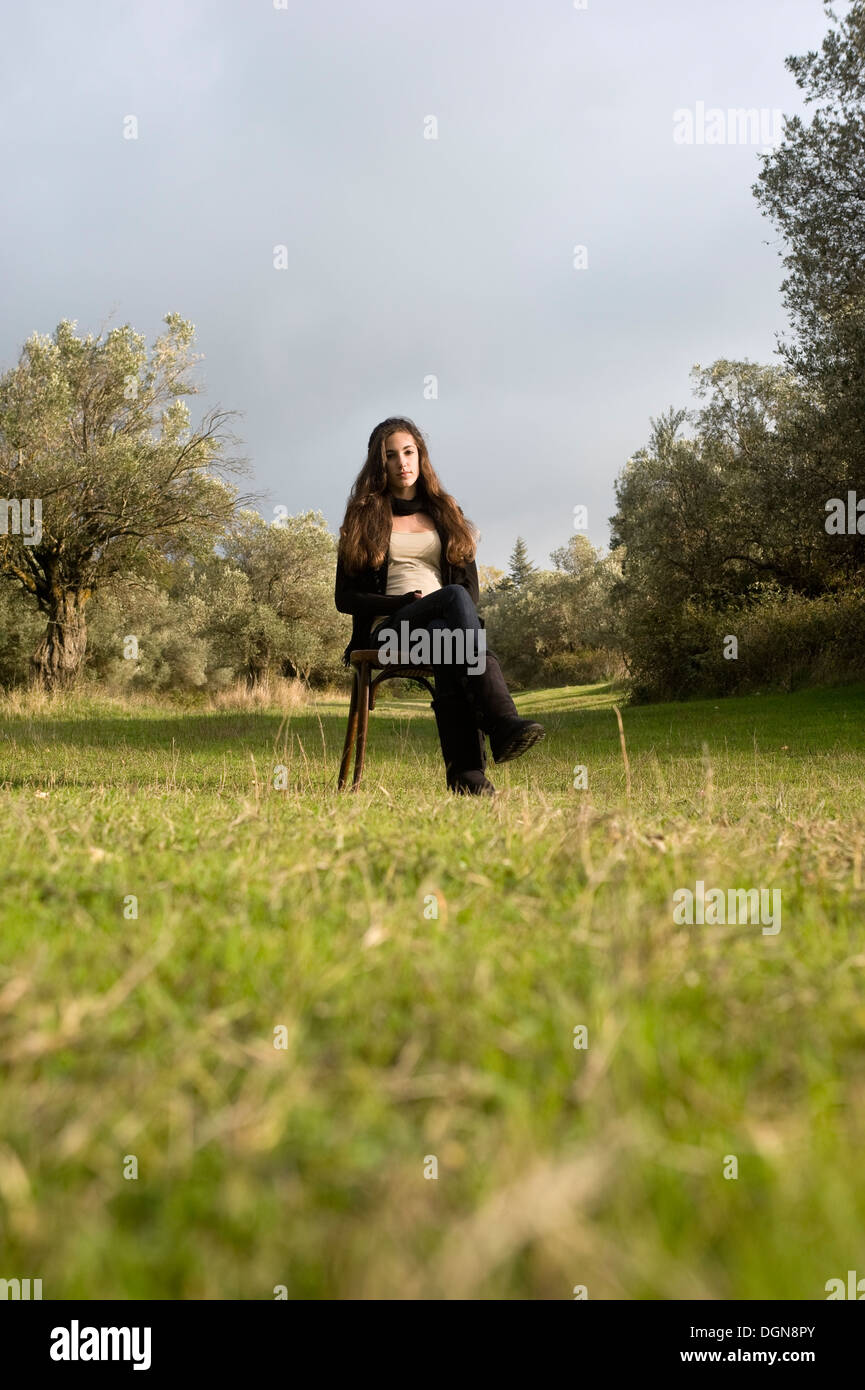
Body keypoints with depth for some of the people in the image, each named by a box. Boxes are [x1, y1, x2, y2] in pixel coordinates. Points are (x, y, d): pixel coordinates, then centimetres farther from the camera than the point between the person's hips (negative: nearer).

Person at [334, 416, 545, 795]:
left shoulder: (447, 514, 23)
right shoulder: (364, 519, 14)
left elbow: (471, 586, 18)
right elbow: (345, 597, 6)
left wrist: (456, 616, -6)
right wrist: (407, 601, -9)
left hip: (444, 625, 2)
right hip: (390, 631, -2)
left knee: (446, 637, -39)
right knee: (453, 597, -36)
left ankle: (465, 771, -51)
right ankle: (502, 724, -52)